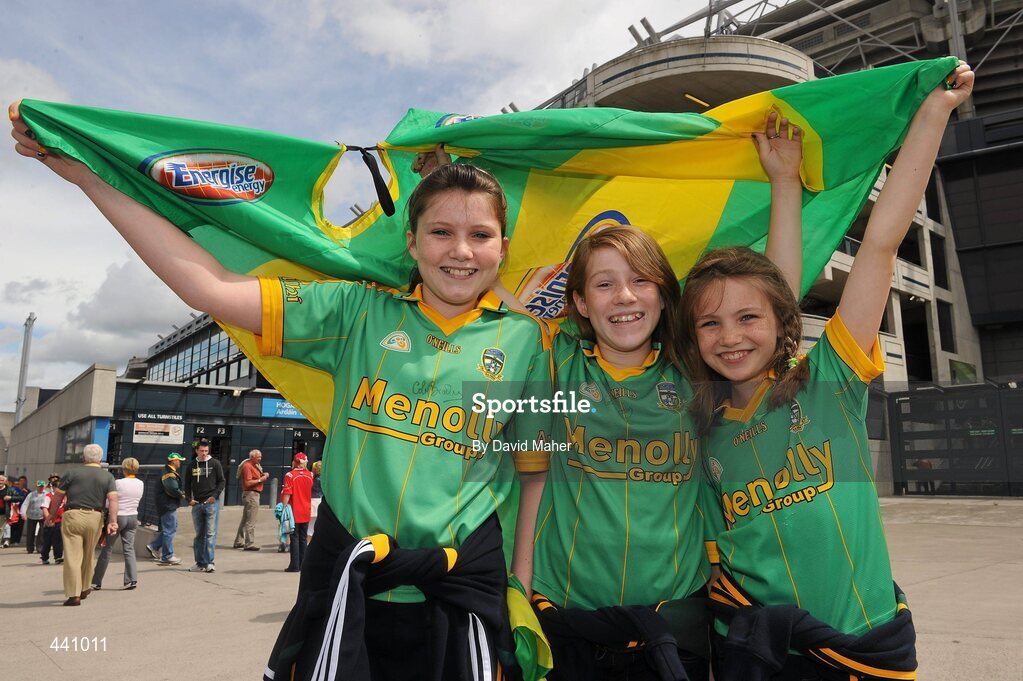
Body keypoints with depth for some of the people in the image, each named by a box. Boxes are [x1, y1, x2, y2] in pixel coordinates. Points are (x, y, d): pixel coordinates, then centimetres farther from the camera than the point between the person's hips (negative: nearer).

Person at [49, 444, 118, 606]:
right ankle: (84, 589, 32)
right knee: (88, 556, 18)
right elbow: (113, 500, -7)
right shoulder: (108, 477, 6)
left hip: (73, 515, -2)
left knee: (72, 556, -1)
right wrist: (113, 521, -12)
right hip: (95, 517, 2)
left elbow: (57, 496, 3)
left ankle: (74, 594, -5)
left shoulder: (72, 473, 2)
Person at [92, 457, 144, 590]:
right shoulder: (141, 484, 1)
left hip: (118, 517, -4)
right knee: (129, 548, 6)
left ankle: (96, 581, 17)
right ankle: (131, 579, -5)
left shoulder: (118, 483, -14)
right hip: (133, 517, 4)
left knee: (107, 549, 7)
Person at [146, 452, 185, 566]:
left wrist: (181, 492, 0)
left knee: (172, 527, 18)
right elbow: (173, 490, -27)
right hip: (168, 506, -11)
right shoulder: (169, 475, -19)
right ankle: (167, 556, 2)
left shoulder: (172, 473, 16)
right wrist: (182, 495, -11)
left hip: (170, 505, 11)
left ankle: (154, 547, 23)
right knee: (169, 530, -4)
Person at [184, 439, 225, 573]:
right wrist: (189, 499, 1)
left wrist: (214, 496, -11)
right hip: (196, 504, 4)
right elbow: (187, 484, 14)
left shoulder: (215, 463, 0)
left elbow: (222, 481, 0)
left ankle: (209, 562, -5)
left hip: (212, 503, -4)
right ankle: (200, 563, 17)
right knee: (199, 535, 10)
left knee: (210, 534, -6)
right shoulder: (192, 465, 9)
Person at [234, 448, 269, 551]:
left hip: (254, 494, 11)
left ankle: (239, 542, 25)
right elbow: (248, 483, -22)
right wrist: (260, 479, -18)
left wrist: (263, 475, 6)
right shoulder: (247, 466, -14)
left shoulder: (254, 465, 17)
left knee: (245, 520, 17)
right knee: (251, 521, -8)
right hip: (251, 494, -11)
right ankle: (249, 544, -6)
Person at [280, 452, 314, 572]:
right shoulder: (310, 475, 4)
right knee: (303, 539, 11)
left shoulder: (290, 475, -12)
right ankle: (302, 565, 14)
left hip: (294, 513, -5)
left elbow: (287, 494, -17)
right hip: (306, 513, 5)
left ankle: (294, 565, 0)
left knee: (294, 538, 1)